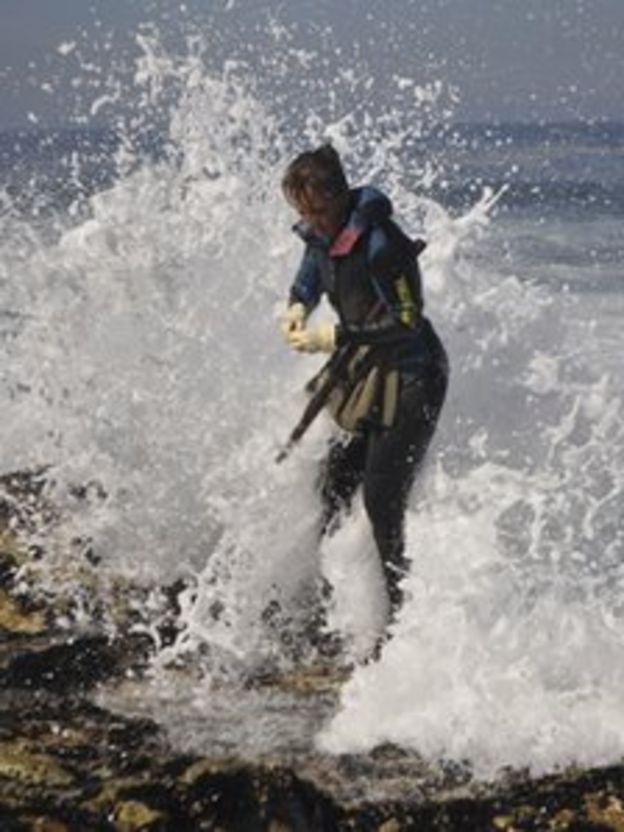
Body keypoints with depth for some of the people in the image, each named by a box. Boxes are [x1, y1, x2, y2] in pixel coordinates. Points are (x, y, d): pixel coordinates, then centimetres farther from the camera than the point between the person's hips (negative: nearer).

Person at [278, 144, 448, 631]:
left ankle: (401, 612, -1)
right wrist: (300, 305, 1)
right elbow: (312, 269, 23)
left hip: (410, 378, -8)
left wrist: (332, 338, -24)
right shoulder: (322, 233, 0)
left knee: (382, 501, -10)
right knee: (334, 486, 8)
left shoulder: (379, 242, -25)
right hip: (364, 374, 8)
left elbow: (407, 321, -24)